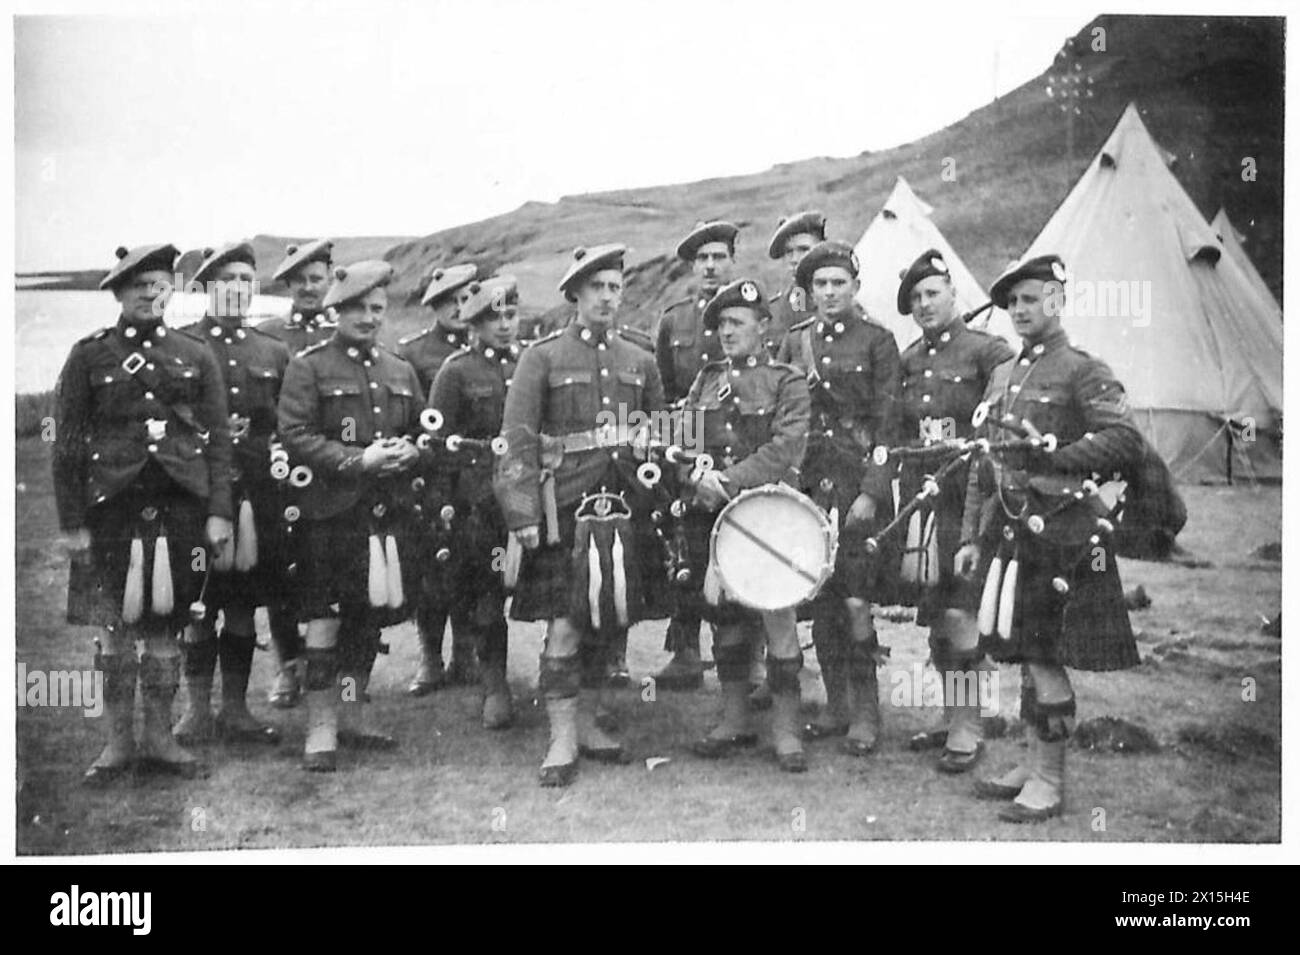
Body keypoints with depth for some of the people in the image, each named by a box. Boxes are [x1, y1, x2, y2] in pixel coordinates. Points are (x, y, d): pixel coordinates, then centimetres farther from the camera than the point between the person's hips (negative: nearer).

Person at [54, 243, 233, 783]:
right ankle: (119, 742, 13)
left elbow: (218, 437, 7)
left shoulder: (196, 357, 9)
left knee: (165, 622, 6)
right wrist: (73, 520, -2)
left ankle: (159, 737, 17)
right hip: (114, 505, -1)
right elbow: (67, 443, 3)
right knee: (115, 623, 2)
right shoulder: (89, 355, 4)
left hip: (181, 503, 1)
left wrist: (218, 511, -1)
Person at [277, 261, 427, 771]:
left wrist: (410, 452, -6)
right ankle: (320, 731, 5)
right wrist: (358, 460, -19)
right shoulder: (308, 367, -3)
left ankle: (353, 716, 28)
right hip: (330, 512, -5)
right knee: (324, 619, -4)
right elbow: (295, 437, -10)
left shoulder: (401, 372, 14)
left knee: (369, 618, 13)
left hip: (388, 512, 5)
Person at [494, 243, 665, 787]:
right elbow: (517, 440, -5)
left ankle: (586, 721, 24)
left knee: (610, 620, 8)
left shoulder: (641, 362, 14)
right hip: (566, 507, -4)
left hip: (624, 504, 4)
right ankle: (562, 740, 3)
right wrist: (523, 514, -13)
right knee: (565, 623, -6)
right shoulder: (543, 356, 1)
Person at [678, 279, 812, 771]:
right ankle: (735, 719, 23)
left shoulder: (788, 382, 0)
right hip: (711, 513, 5)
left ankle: (785, 729, 2)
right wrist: (700, 475, -11)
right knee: (725, 615, 11)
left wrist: (730, 480, -19)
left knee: (776, 615, -8)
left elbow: (785, 449, -12)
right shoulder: (707, 379, 16)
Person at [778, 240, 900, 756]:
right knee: (819, 595, 6)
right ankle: (836, 704, 18)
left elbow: (887, 423, -4)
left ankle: (865, 710, 5)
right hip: (808, 481, 4)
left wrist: (872, 492, -11)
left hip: (857, 480, -4)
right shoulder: (794, 342, 12)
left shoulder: (877, 340, 0)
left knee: (854, 597, -8)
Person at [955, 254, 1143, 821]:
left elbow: (1126, 442, -17)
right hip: (1010, 530, 7)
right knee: (1023, 655, 13)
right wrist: (972, 537, 15)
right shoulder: (1002, 376, 17)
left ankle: (1050, 784, 7)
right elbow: (982, 462, 19)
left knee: (1046, 659, -3)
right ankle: (1034, 764, 25)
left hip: (1058, 534, -7)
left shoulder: (1083, 371, -5)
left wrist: (1050, 456, -22)